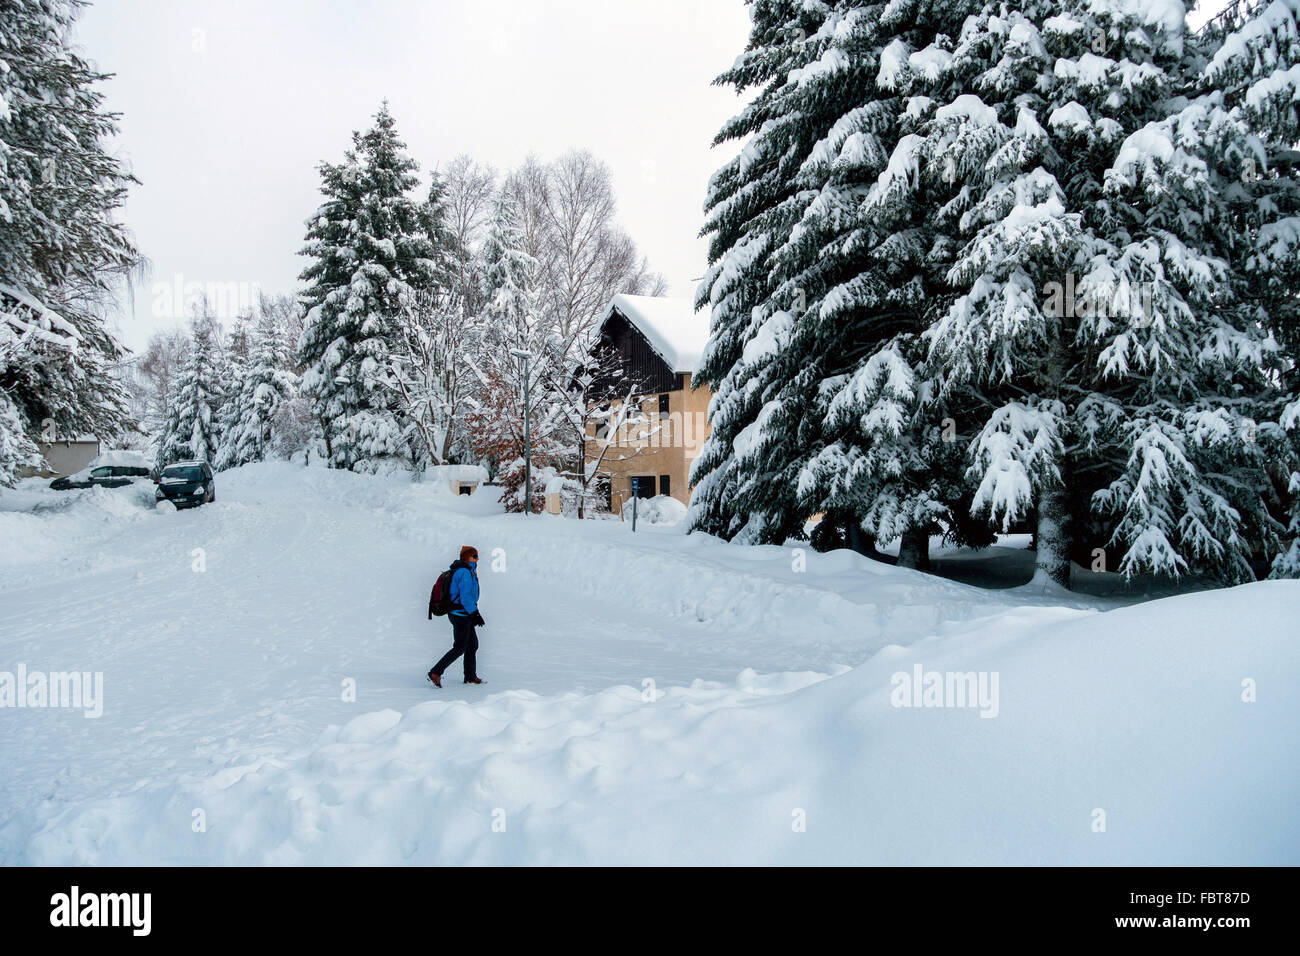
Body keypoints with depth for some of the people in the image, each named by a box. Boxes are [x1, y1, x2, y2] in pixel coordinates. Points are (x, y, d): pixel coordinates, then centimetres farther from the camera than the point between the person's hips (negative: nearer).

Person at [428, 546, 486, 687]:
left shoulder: (468, 572, 14)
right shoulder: (465, 573, -18)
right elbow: (465, 597, -23)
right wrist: (475, 613, -21)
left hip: (464, 615, 10)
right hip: (461, 615, -10)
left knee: (473, 645, 15)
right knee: (459, 648, -7)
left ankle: (470, 676, 23)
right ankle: (436, 673, -5)